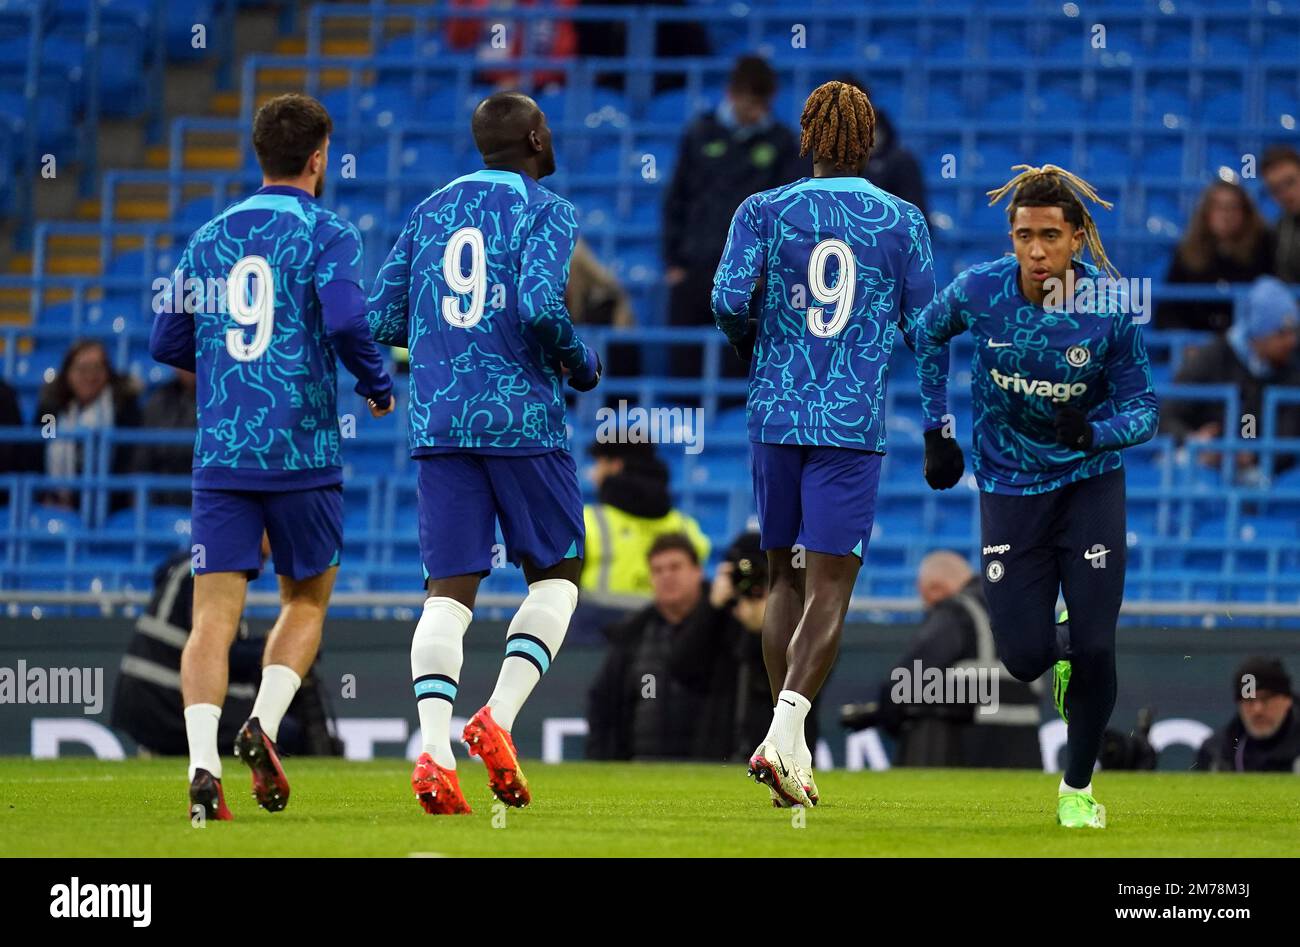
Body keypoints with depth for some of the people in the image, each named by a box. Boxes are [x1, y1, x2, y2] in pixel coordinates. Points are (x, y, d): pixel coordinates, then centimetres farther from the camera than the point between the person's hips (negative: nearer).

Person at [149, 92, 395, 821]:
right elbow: (346, 321, -17)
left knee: (215, 615, -3)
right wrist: (379, 386, 1)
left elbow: (168, 344, 16)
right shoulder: (326, 234, -2)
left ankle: (204, 761, -21)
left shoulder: (208, 238, 12)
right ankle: (264, 727, -5)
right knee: (307, 601, 16)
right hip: (303, 453, -3)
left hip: (220, 453, 3)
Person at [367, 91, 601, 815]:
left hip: (439, 424, 4)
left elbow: (383, 320, 12)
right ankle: (499, 718, -8)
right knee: (556, 576, 11)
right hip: (525, 421, -4)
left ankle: (434, 748, -17)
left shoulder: (430, 212, 15)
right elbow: (541, 306, -18)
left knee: (450, 589, 1)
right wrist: (585, 365, 0)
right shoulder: (548, 213, -2)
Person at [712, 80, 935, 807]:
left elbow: (730, 299, -9)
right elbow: (922, 329, 2)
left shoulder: (765, 211, 3)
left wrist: (755, 351, 11)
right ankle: (784, 733, -24)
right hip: (854, 420, -2)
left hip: (776, 413, 2)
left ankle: (794, 752, 14)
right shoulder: (902, 222, 2)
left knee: (786, 579, 14)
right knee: (830, 589, -5)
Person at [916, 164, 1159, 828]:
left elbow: (1144, 410, -11)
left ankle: (1078, 787, 16)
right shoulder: (978, 291, -15)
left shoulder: (1110, 308, -19)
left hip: (1090, 482, -1)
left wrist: (1093, 433, -32)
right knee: (1023, 660, -5)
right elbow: (929, 336, 8)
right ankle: (1060, 643, 35)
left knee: (1094, 650, -7)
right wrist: (937, 432, 8)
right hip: (1010, 490, 1)